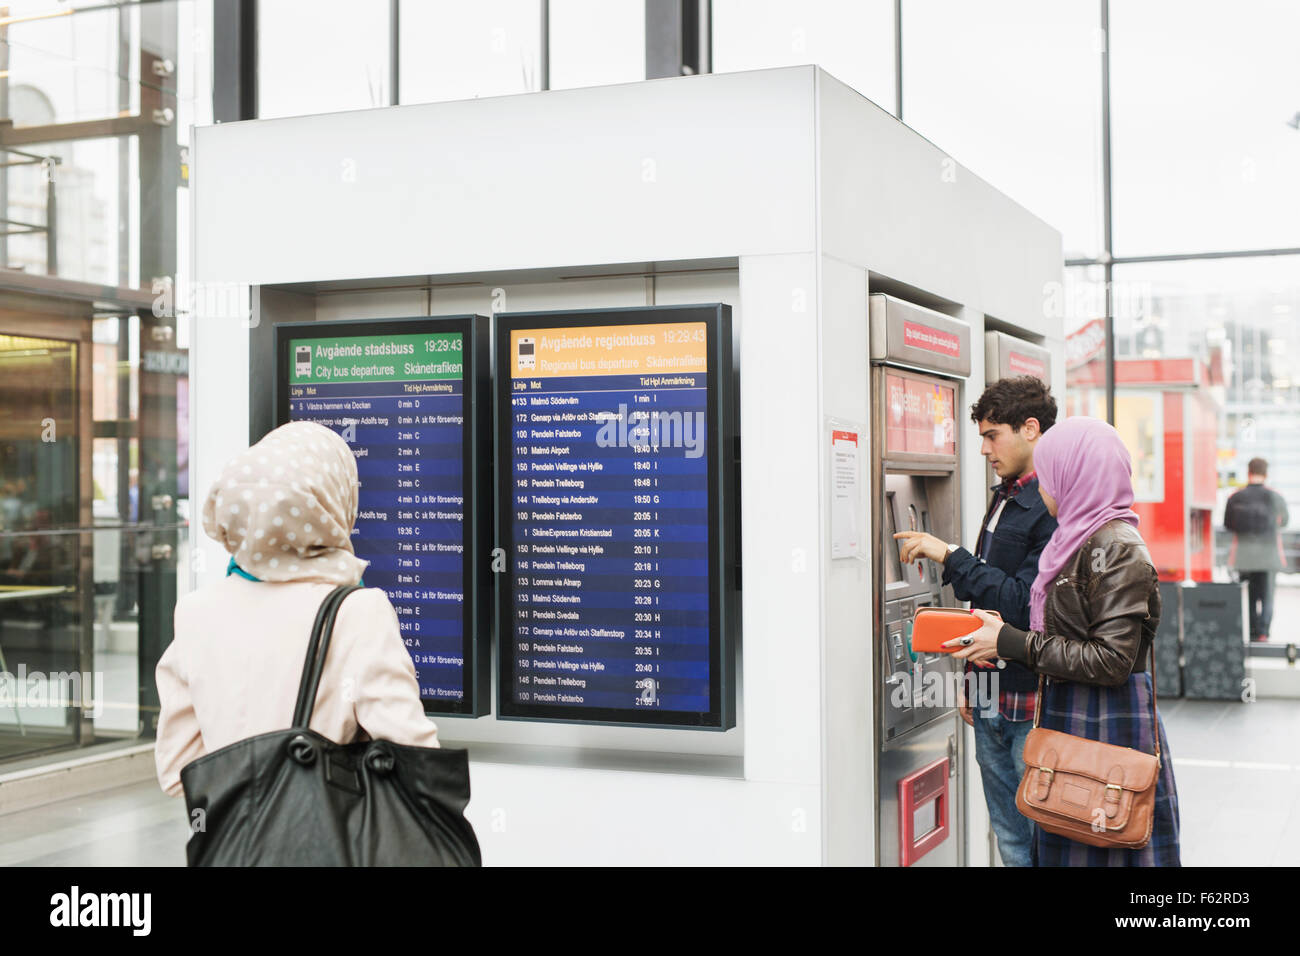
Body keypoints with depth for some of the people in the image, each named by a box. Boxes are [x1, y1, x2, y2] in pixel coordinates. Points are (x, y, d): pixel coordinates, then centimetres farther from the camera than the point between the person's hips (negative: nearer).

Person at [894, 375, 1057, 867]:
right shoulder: (1004, 499, 15)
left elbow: (1021, 604, -22)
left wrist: (950, 556, -16)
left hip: (1033, 705, -9)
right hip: (992, 704, 9)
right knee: (1010, 841, 15)